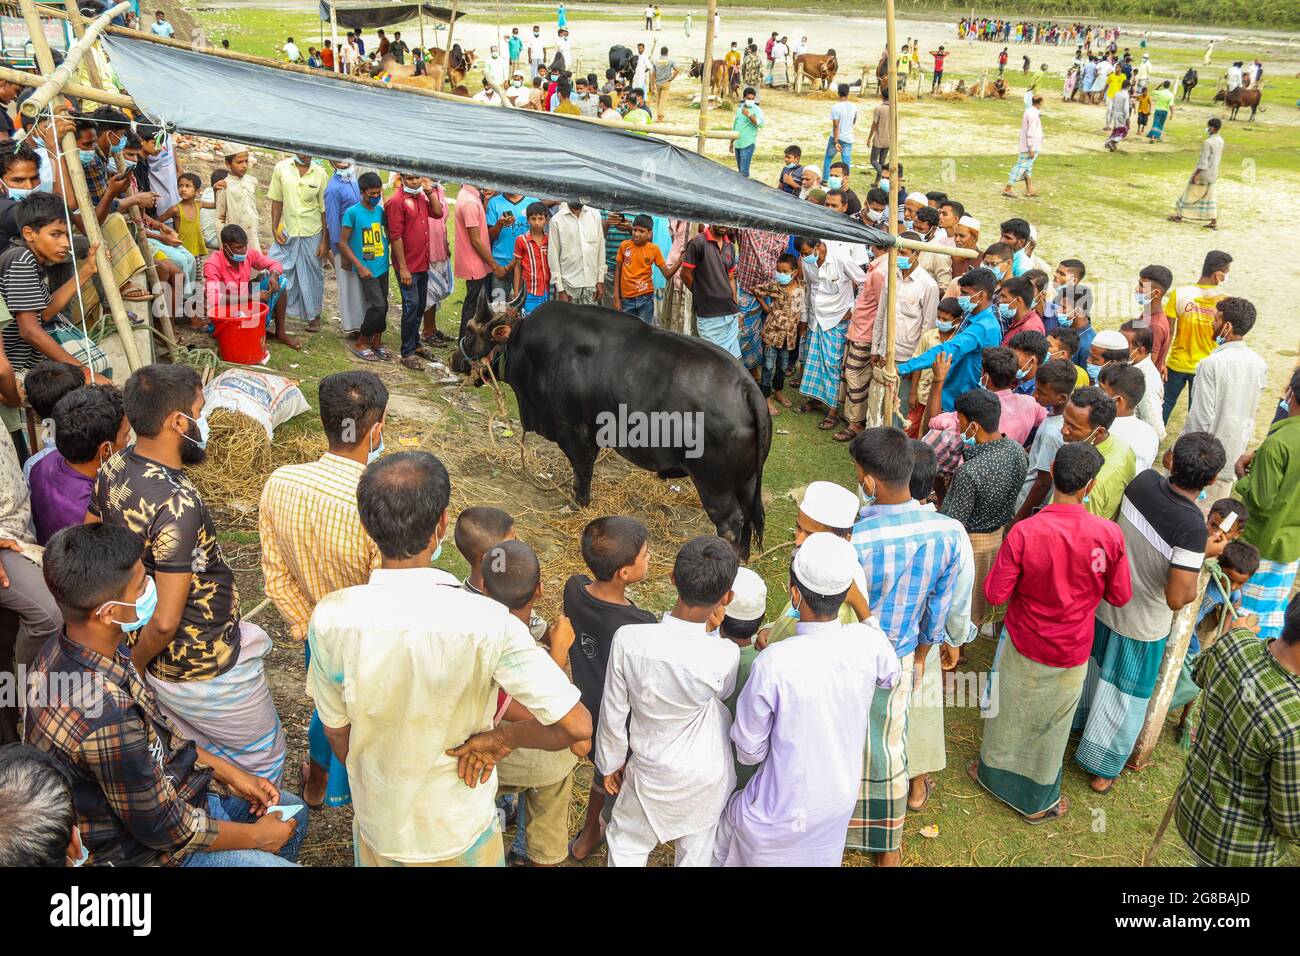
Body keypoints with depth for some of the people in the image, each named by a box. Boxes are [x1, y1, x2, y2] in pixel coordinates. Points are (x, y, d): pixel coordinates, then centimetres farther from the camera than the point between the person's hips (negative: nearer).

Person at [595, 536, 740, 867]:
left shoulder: (628, 639, -30)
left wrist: (612, 762, 5)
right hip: (708, 776, 0)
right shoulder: (725, 655, -32)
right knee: (696, 851, 27)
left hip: (652, 772, 0)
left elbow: (614, 712, -14)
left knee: (625, 844, 27)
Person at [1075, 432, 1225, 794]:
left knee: (1092, 667, 30)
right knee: (1125, 696, 16)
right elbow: (1177, 598, -30)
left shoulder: (1144, 480, -18)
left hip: (1106, 601, 5)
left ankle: (1075, 720, 56)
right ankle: (1102, 769, 34)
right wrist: (1205, 555, -17)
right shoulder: (1192, 526, -34)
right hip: (1142, 625, -5)